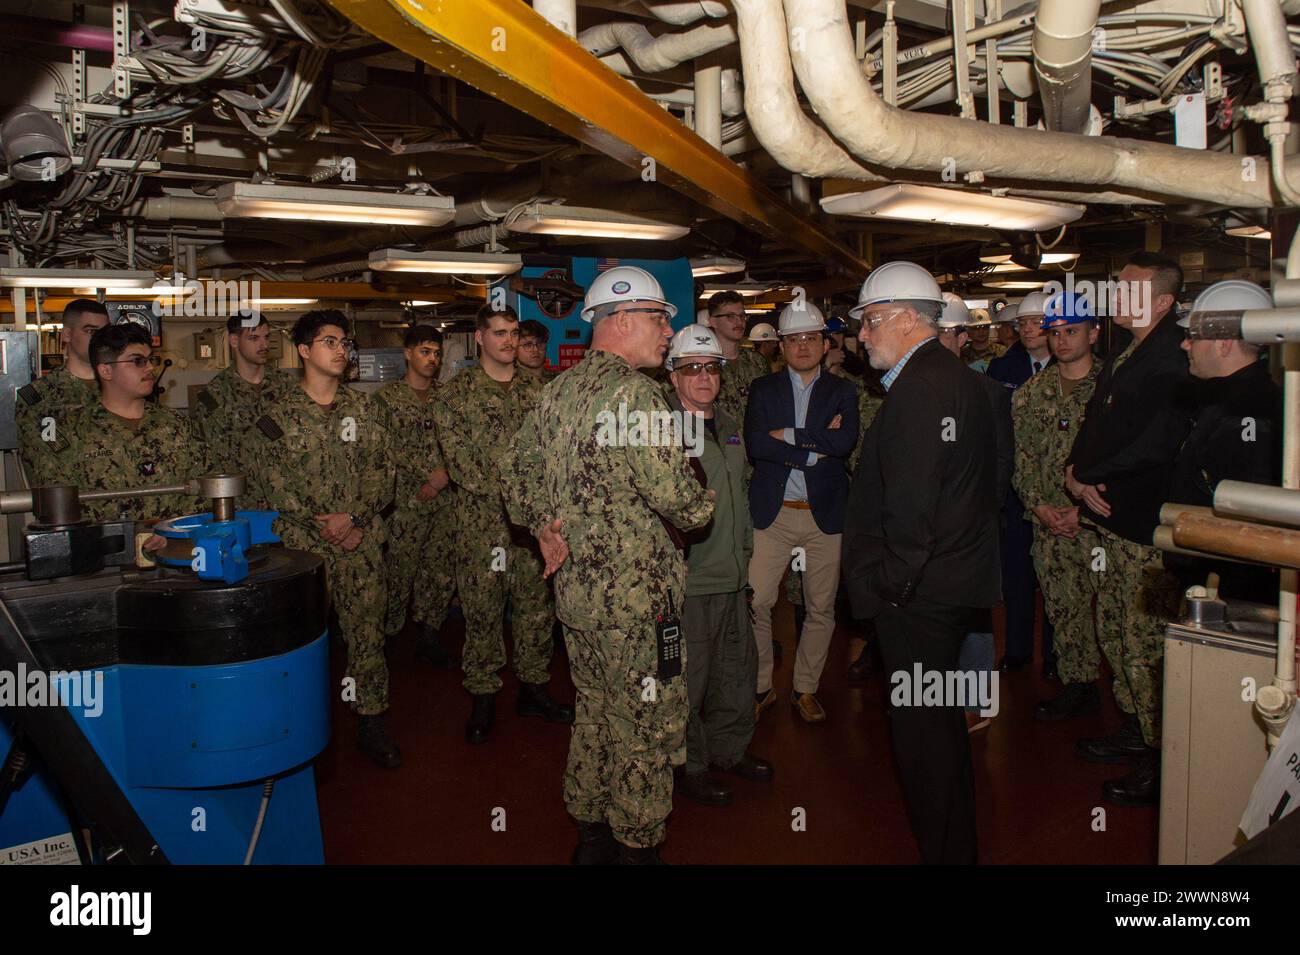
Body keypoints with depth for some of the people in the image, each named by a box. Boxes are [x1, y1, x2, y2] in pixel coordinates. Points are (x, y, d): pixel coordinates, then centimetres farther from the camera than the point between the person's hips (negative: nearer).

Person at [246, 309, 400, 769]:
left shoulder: (364, 409, 9)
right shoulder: (277, 416, 2)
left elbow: (381, 472, 4)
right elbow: (270, 482, -4)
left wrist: (352, 517, -11)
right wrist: (323, 527, -11)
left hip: (362, 542, 2)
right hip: (302, 543, -1)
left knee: (368, 632, 3)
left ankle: (371, 723, 14)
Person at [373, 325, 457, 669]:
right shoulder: (387, 397, 0)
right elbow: (388, 451, -7)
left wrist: (444, 476, -5)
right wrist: (429, 473, -13)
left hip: (444, 501, 4)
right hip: (405, 502, -4)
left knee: (442, 574, 8)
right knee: (398, 574, -2)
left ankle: (429, 639, 21)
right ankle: (385, 639, 13)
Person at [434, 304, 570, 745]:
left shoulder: (535, 389, 10)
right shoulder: (457, 392, -2)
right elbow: (457, 457, -9)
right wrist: (505, 497, -15)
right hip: (481, 521, -3)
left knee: (537, 605, 11)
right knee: (482, 610, 4)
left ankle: (535, 687, 25)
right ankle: (483, 697, 17)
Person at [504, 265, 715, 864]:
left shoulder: (557, 391, 8)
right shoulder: (633, 391, -19)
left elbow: (518, 476, 16)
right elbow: (677, 498, -22)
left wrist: (543, 527, 12)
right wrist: (703, 505, -2)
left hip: (575, 588, 9)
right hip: (635, 595, -9)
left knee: (596, 714, 21)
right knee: (647, 729, 7)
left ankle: (591, 835, 35)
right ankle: (636, 847, 20)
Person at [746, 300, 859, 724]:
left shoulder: (842, 392, 7)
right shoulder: (763, 390, 7)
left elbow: (846, 440, -13)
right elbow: (754, 443, -11)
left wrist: (788, 435, -12)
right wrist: (815, 447, -15)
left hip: (824, 514, 1)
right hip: (772, 513, -1)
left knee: (821, 608, 8)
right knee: (755, 602, -5)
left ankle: (806, 689, 25)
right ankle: (761, 686, 14)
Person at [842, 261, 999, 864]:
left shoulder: (919, 387, -18)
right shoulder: (958, 378, 14)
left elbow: (911, 502, -26)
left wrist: (895, 582, -16)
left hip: (918, 593, -11)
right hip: (955, 582, 11)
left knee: (923, 730, 0)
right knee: (940, 723, 23)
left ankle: (943, 850, 13)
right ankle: (957, 845, 39)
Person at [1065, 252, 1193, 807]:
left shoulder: (1174, 356, -15)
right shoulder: (1122, 358, 16)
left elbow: (1159, 443, -23)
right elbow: (1093, 424, 18)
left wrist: (1091, 477, -14)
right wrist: (1075, 469, -1)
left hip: (1146, 525, -9)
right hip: (1110, 517, 9)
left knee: (1144, 643, -2)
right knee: (1113, 632, 17)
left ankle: (1162, 760, 11)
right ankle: (1135, 730, 32)